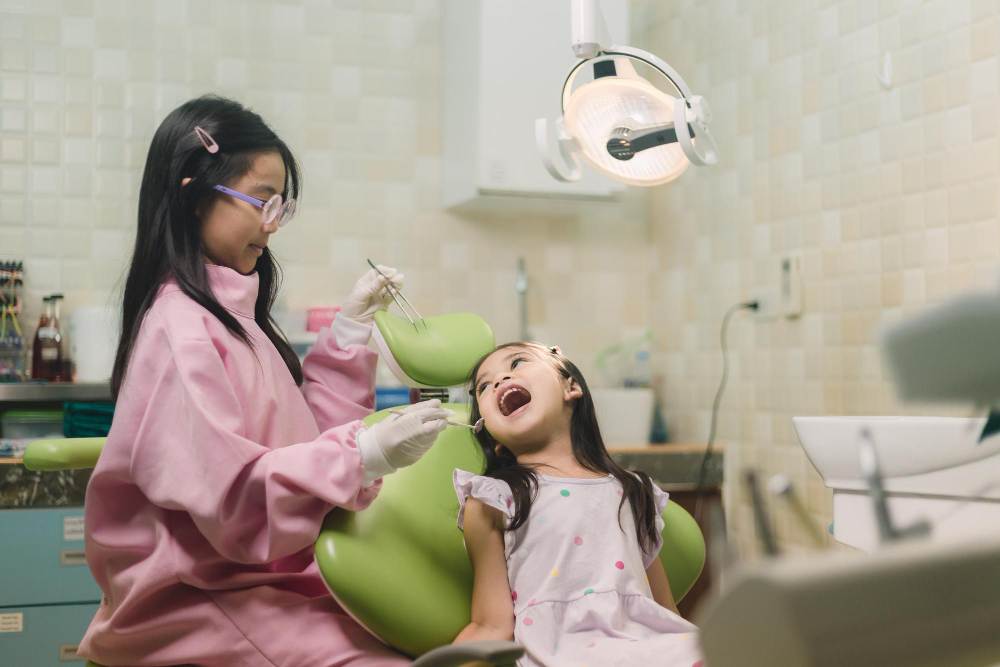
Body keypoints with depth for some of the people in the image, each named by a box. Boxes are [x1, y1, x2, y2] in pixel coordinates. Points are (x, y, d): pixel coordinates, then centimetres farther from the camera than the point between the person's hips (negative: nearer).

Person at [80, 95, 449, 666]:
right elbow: (229, 495, -21)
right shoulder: (179, 329, -15)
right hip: (200, 601, -9)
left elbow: (300, 436, 14)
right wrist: (363, 454, -27)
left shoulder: (231, 312, 12)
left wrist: (350, 328, 10)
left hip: (266, 574, 9)